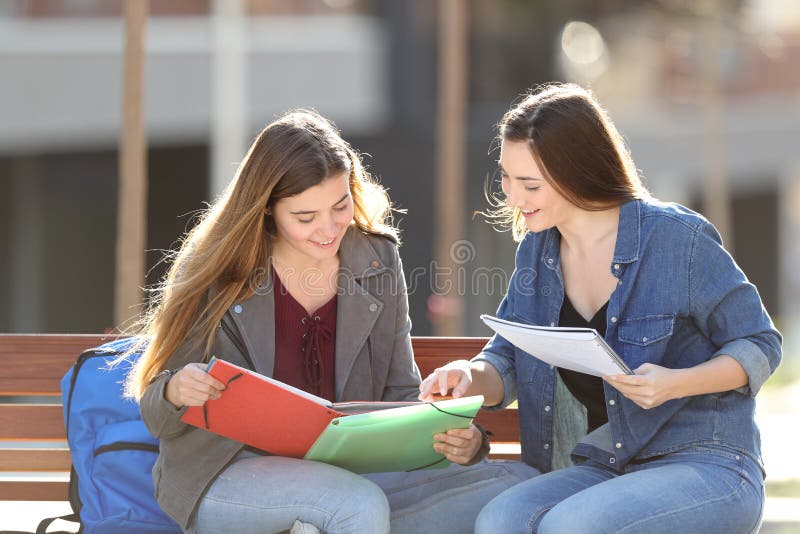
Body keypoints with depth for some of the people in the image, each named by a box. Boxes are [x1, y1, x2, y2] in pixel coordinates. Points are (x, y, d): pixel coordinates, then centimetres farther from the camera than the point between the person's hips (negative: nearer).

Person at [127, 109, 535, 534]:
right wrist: (175, 393, -26)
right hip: (224, 479, -6)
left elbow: (400, 396, 10)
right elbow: (157, 417, 0)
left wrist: (451, 438, -13)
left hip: (345, 473, 6)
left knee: (514, 486, -17)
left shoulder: (376, 259, 6)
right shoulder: (213, 272, -4)